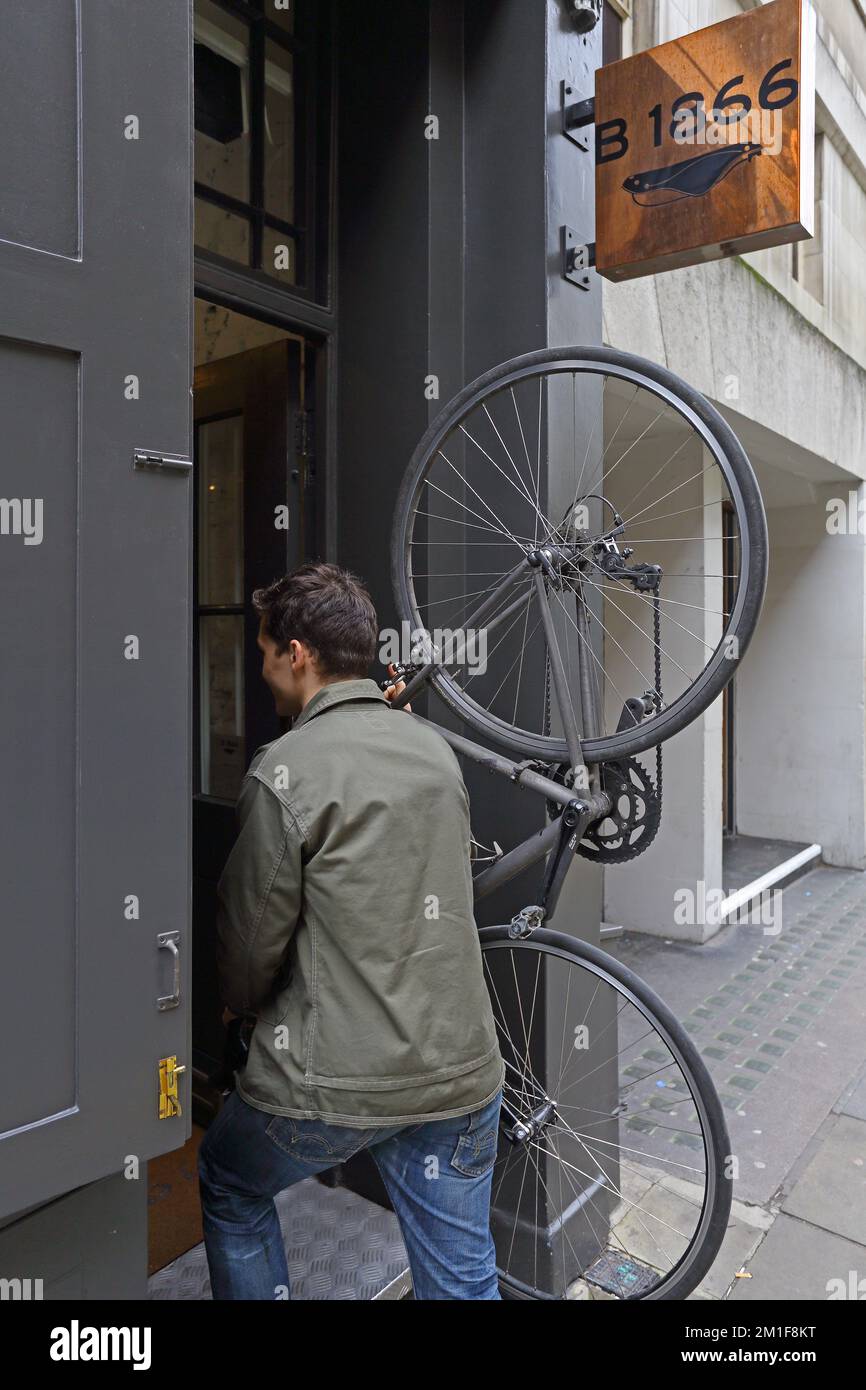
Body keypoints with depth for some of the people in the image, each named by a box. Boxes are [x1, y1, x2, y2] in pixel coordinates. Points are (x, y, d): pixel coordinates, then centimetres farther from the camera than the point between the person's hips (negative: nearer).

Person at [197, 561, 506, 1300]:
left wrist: (239, 1004, 14)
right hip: (460, 1067, 5)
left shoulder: (285, 770, -16)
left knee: (229, 1193, 26)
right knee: (462, 1278, 19)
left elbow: (255, 931, -8)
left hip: (334, 1079, -5)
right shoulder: (434, 746, 4)